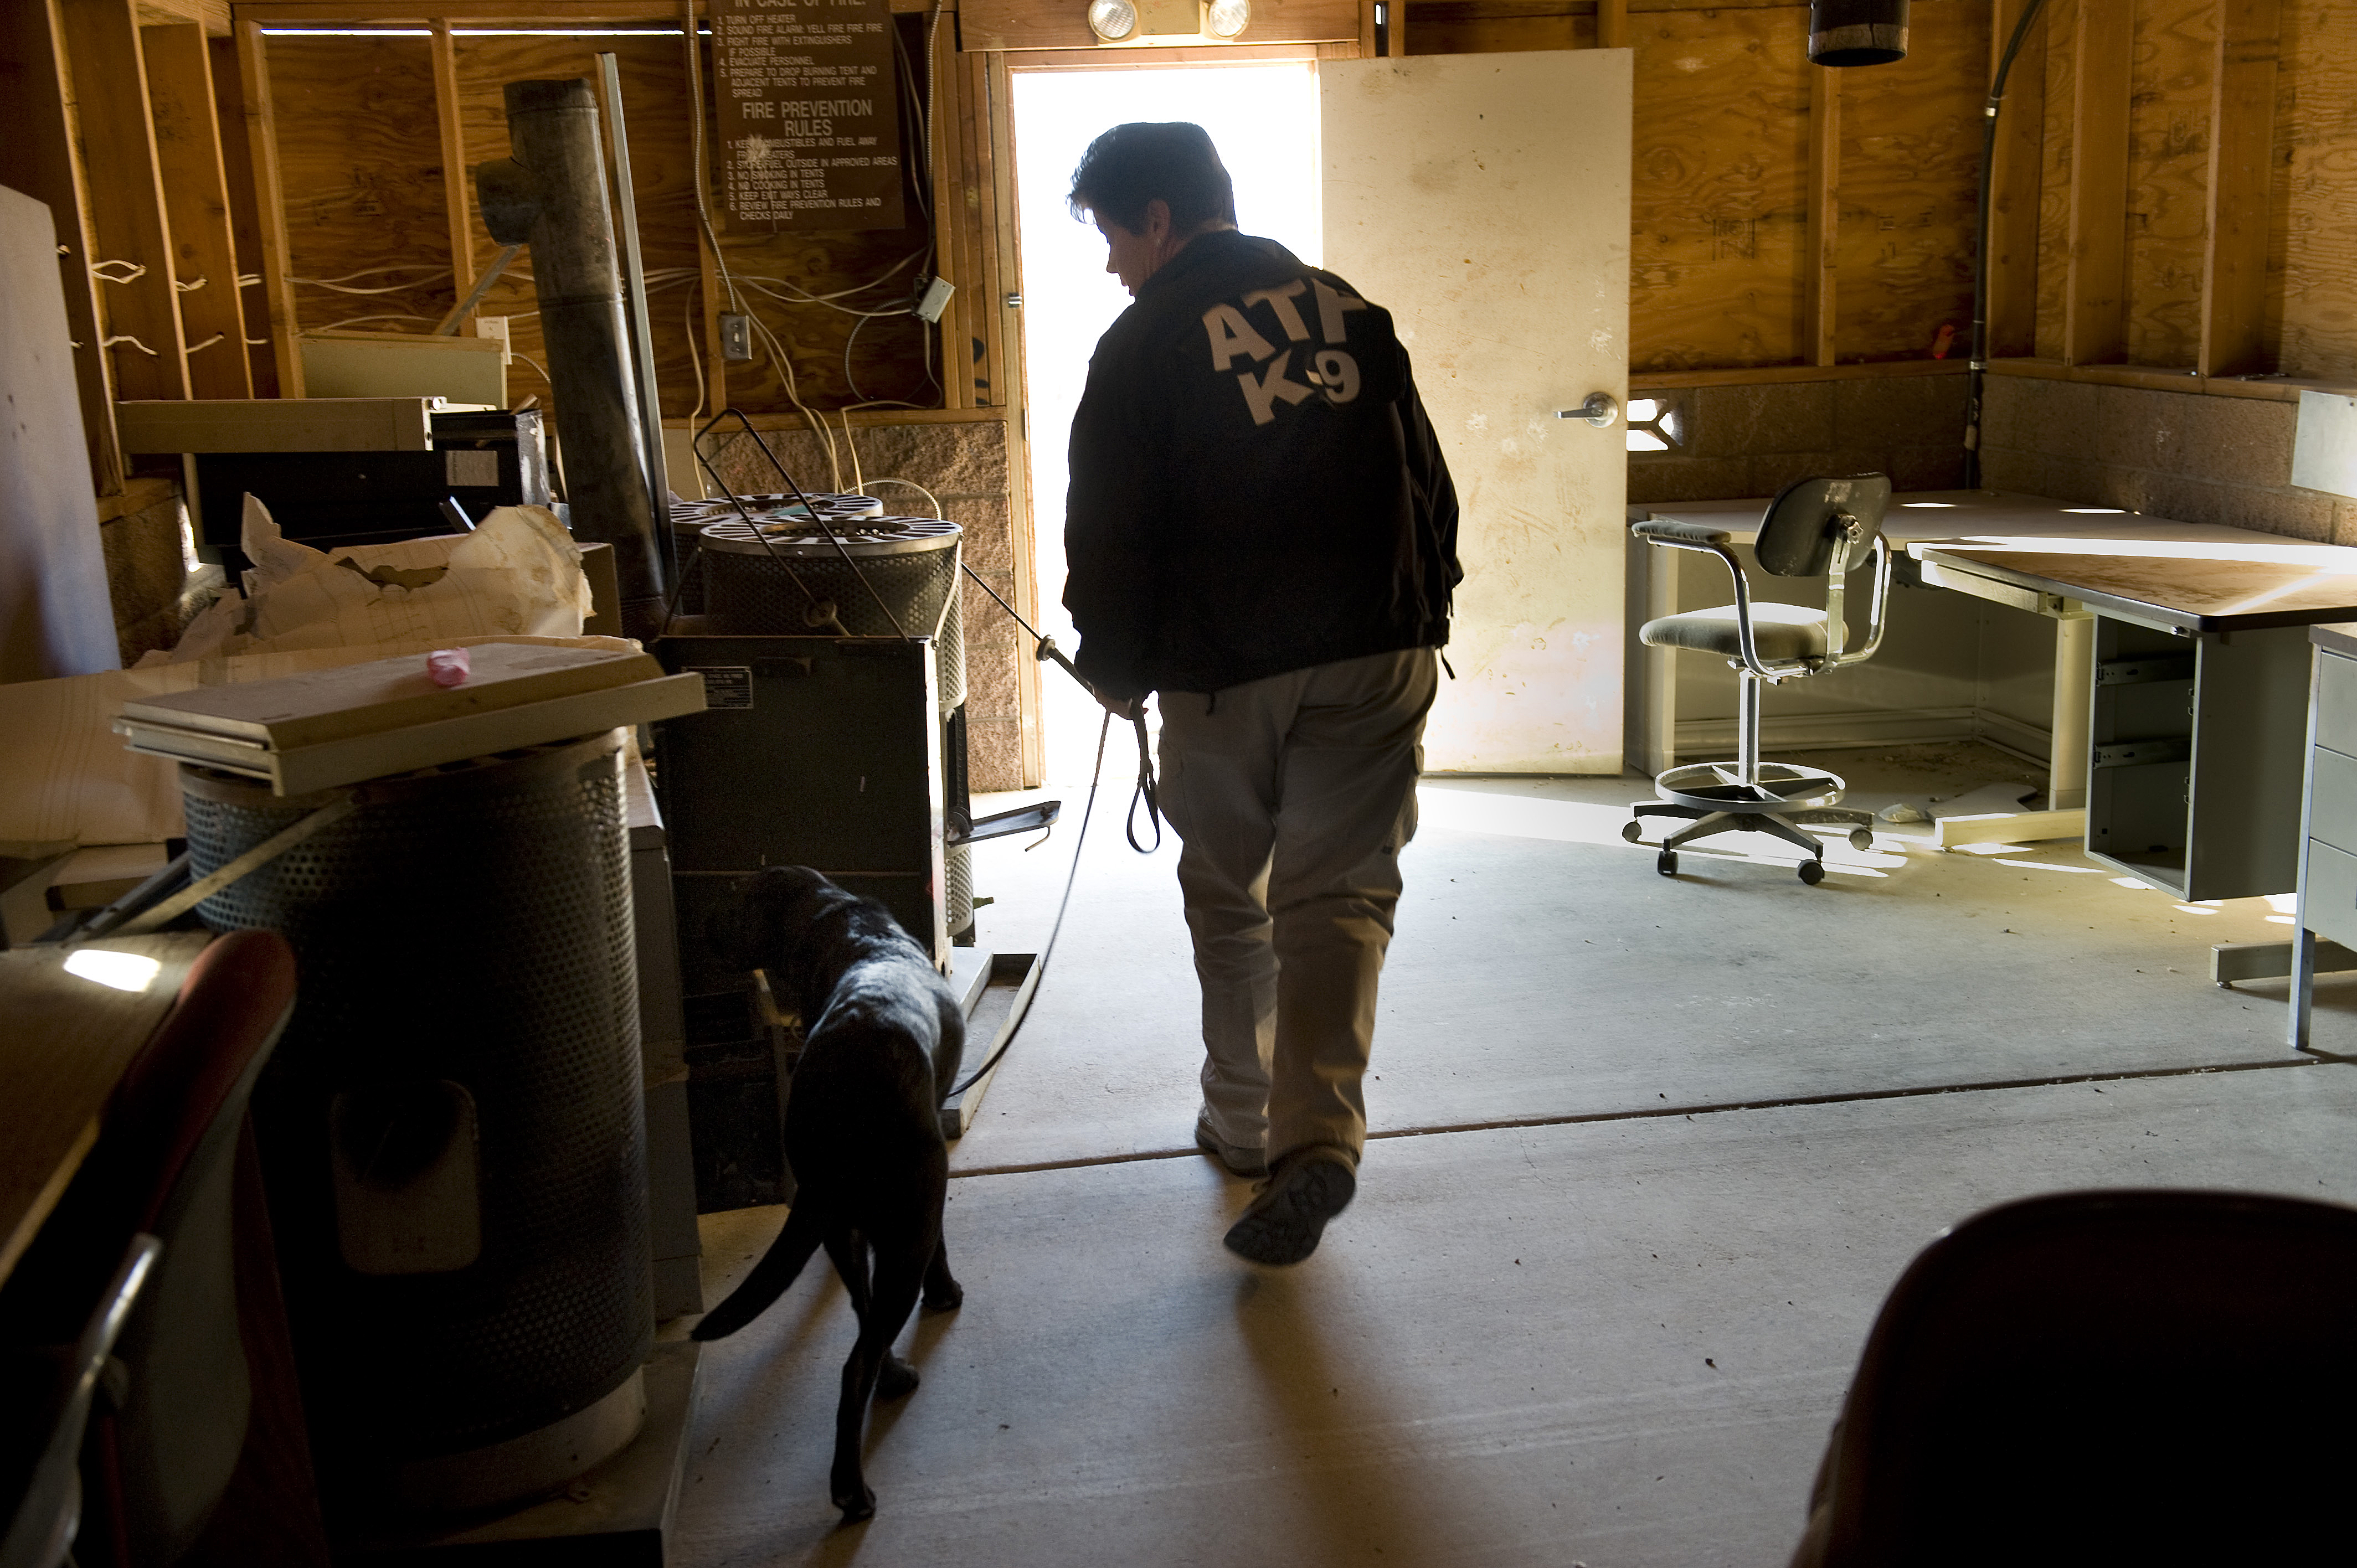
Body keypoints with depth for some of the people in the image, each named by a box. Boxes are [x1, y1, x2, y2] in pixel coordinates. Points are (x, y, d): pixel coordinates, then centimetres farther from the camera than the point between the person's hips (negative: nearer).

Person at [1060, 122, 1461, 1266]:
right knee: (1341, 895, 3)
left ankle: (1245, 1124, 28)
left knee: (1229, 901, 16)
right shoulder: (1351, 312, 10)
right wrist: (1421, 622, 21)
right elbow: (1430, 487, 13)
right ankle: (1318, 1134, -13)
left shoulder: (1144, 346, -4)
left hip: (1226, 673, -3)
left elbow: (1110, 539, -4)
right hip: (1379, 657, 3)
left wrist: (1117, 674, 11)